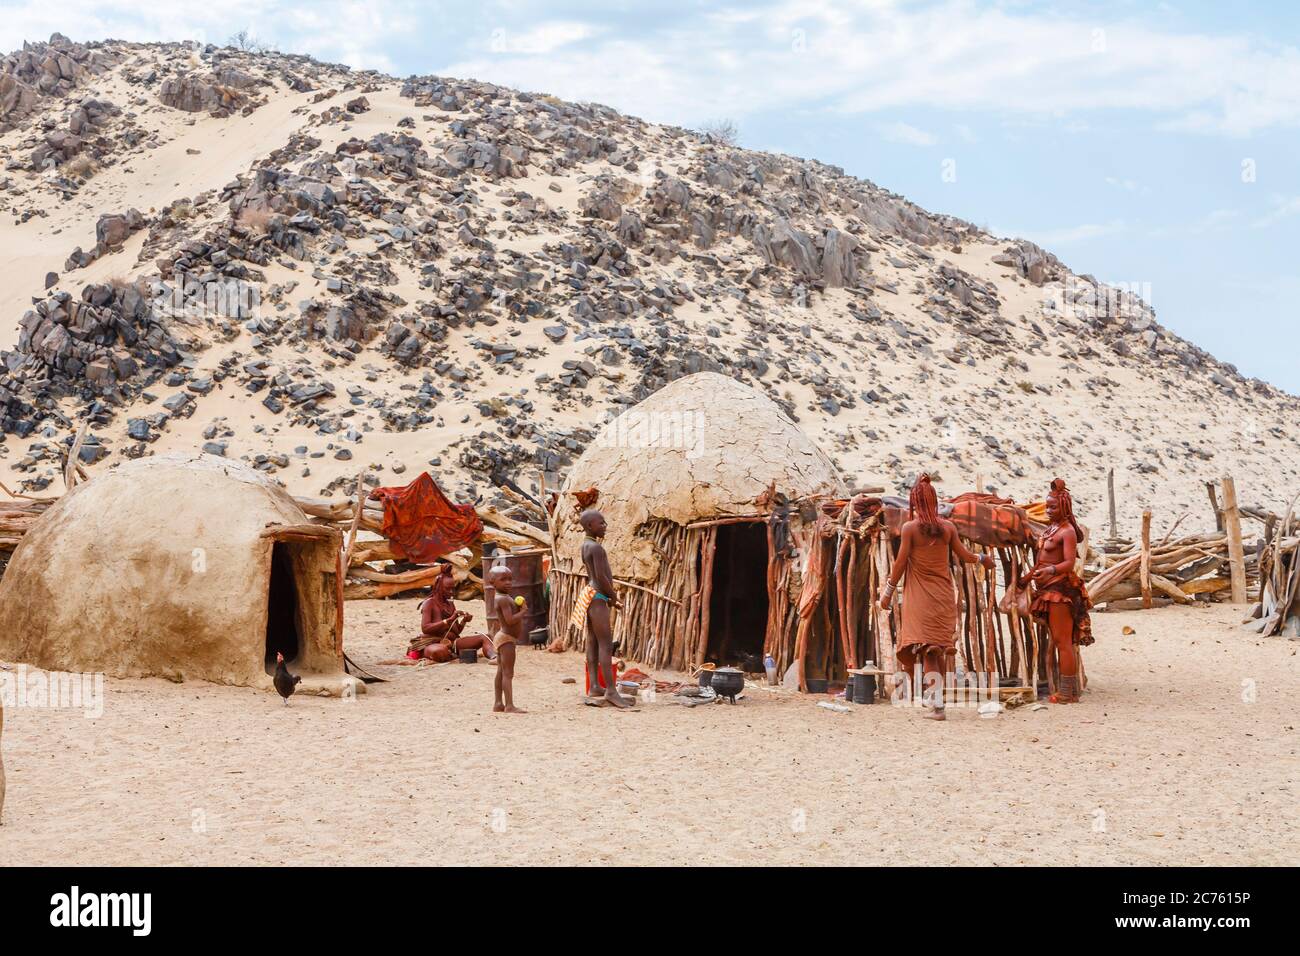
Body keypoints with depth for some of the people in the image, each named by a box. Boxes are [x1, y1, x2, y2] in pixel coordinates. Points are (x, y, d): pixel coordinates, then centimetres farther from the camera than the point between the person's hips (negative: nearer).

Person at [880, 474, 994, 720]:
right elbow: (964, 555, 10)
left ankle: (936, 704, -13)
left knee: (926, 649, -4)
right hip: (944, 594, 4)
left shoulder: (910, 527, -10)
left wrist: (888, 592, 3)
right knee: (940, 649, 12)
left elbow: (901, 563, -7)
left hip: (919, 596, -3)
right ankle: (936, 698, 22)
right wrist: (982, 558, 31)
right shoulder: (948, 527, 0)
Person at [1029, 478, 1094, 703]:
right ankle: (1068, 689, 18)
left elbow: (1069, 563, -22)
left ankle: (1068, 692, -6)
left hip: (1061, 588, -10)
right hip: (1048, 588, 10)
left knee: (1063, 641, -8)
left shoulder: (1067, 531, -12)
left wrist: (1050, 570, -37)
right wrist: (1030, 575, 25)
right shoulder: (1051, 528, 14)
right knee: (1059, 641, 12)